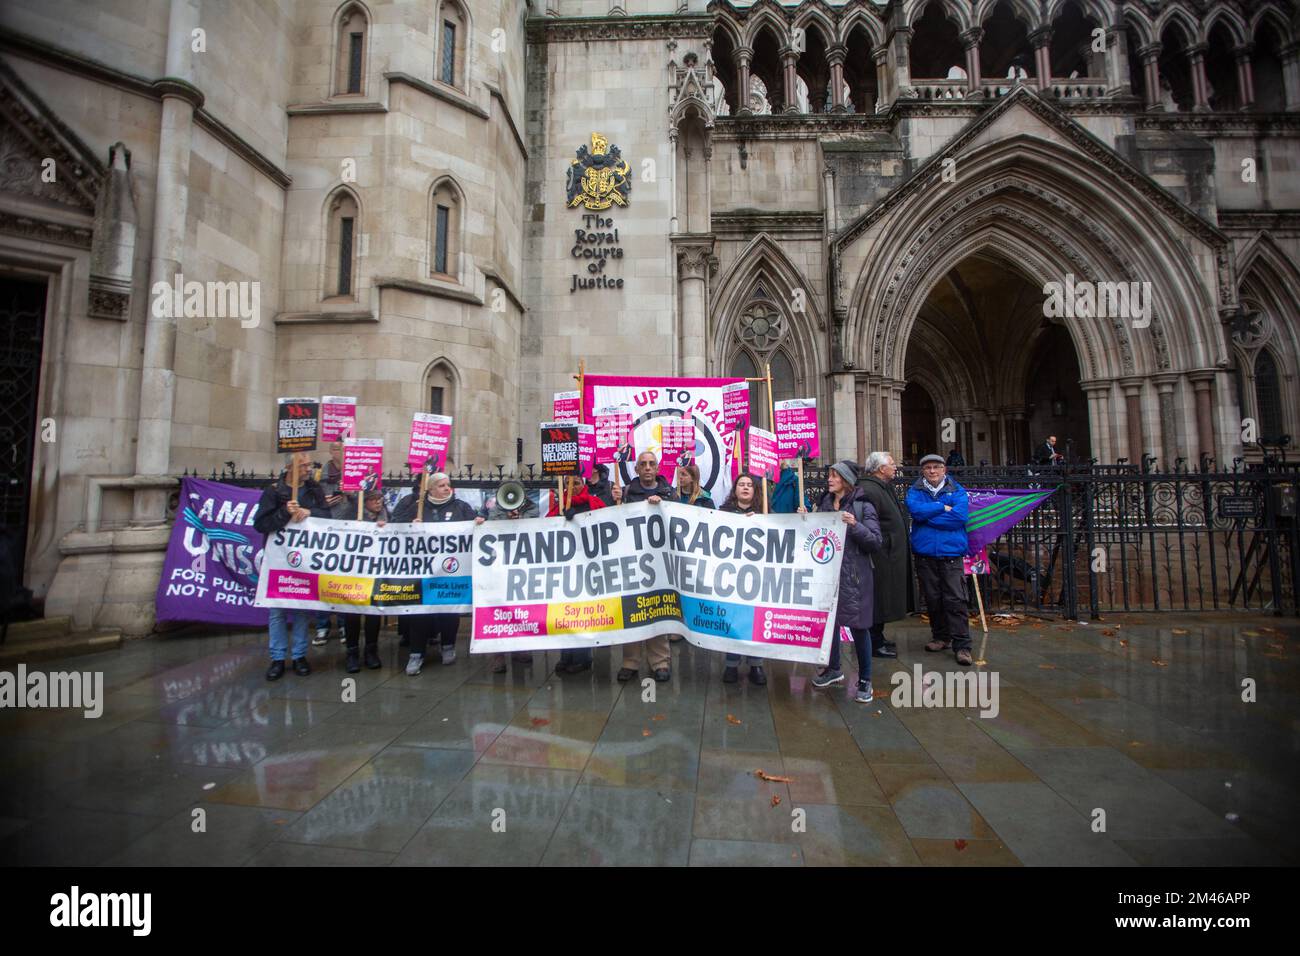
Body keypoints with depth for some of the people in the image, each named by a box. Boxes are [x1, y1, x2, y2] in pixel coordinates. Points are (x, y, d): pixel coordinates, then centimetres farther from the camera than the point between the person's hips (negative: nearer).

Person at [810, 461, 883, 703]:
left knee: (857, 625, 0)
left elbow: (876, 542, -11)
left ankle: (865, 680, 14)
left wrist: (855, 525, -24)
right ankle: (833, 669, 32)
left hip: (853, 576, -5)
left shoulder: (862, 506, -6)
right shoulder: (824, 504, 9)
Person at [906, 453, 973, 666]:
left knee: (955, 600, -6)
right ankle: (941, 637, 25)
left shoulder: (957, 491, 5)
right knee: (932, 599, 10)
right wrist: (943, 508, -10)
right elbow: (916, 510, -13)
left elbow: (959, 517, -12)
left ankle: (962, 645, -1)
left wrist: (927, 515, -9)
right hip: (924, 553, 2)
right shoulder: (915, 491, 8)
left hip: (951, 553, -2)